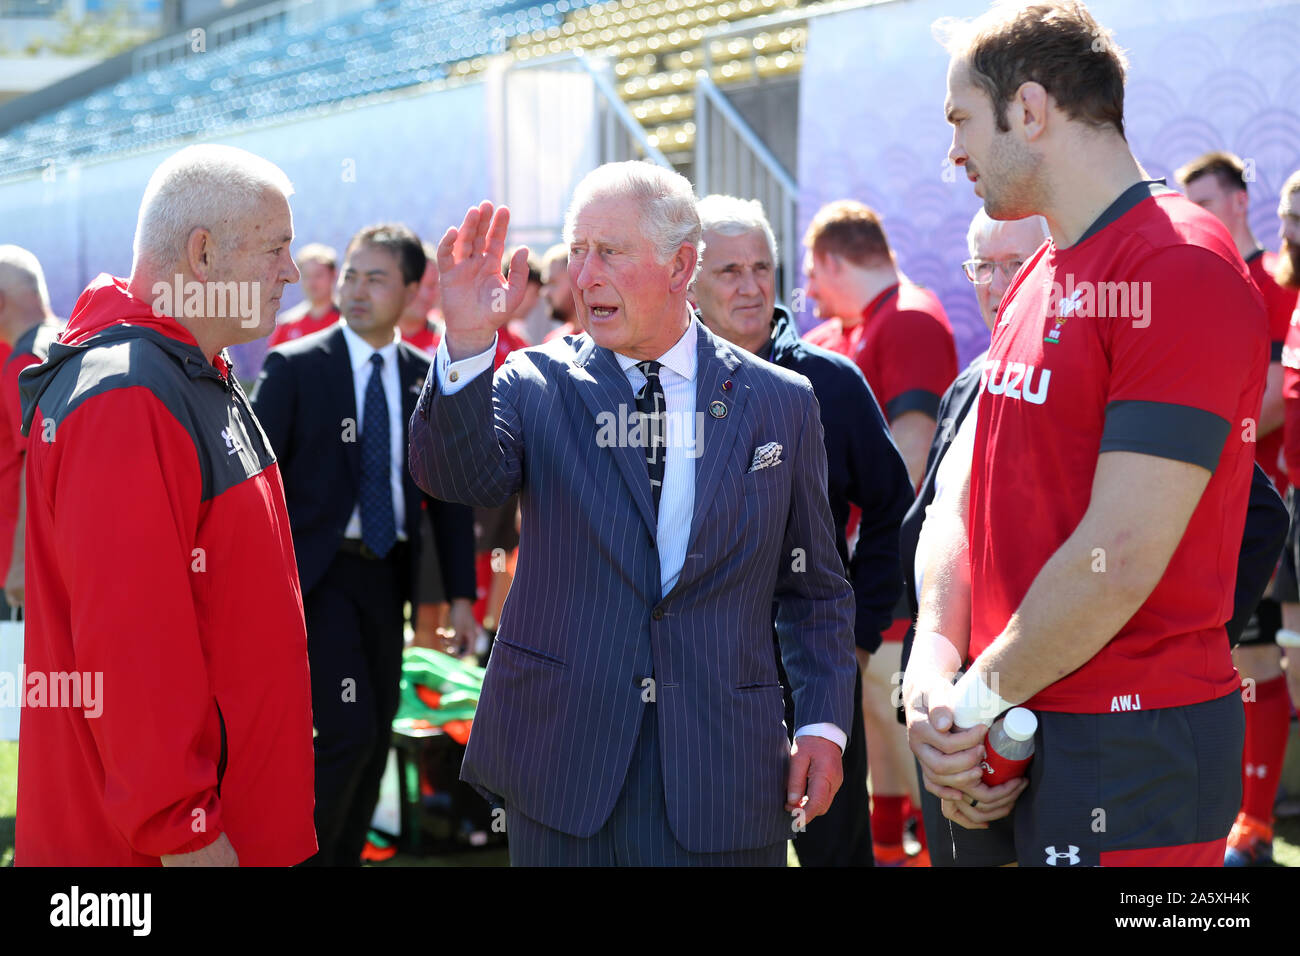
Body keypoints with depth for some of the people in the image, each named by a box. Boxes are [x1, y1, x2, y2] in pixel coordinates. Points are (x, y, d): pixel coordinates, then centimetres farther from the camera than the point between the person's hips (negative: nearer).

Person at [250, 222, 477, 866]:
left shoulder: (428, 378, 7)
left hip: (387, 573, 5)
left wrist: (459, 593, 7)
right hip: (316, 571, -5)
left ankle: (344, 856, 23)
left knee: (376, 735, 9)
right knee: (348, 729, -15)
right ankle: (301, 853, 2)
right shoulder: (294, 367, -5)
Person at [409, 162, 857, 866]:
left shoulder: (781, 403, 5)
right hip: (561, 772, 0)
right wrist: (467, 344, -30)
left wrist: (823, 724, 1)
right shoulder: (537, 384, 3)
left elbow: (814, 591, 10)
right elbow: (460, 474, -16)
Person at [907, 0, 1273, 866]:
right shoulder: (1037, 283, 14)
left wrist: (981, 697, -12)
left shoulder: (1182, 269, -16)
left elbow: (1121, 559, -22)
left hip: (1127, 751, -8)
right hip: (1015, 737, 8)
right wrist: (934, 672, -6)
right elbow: (965, 500, 10)